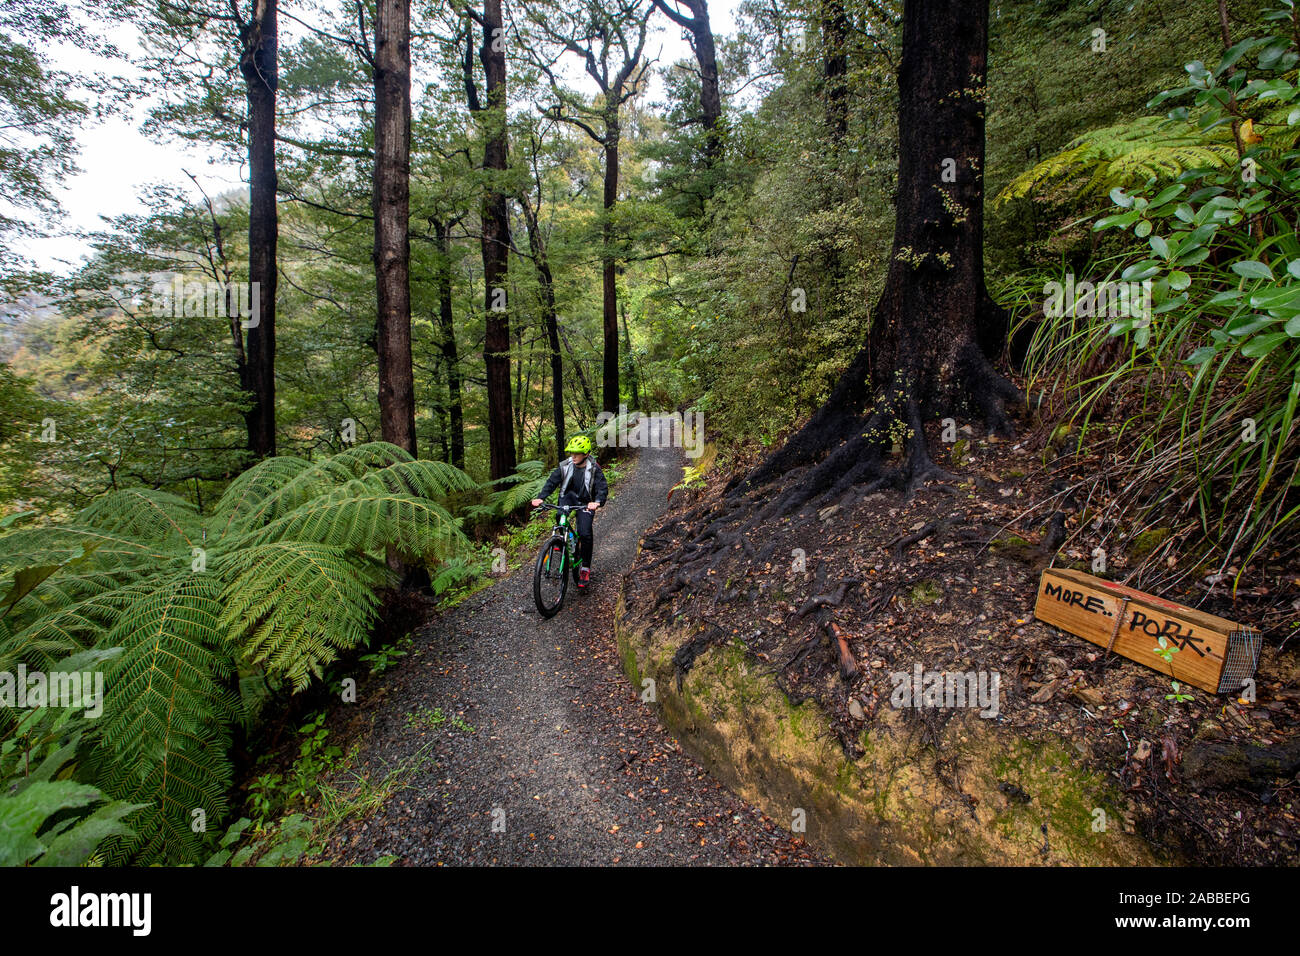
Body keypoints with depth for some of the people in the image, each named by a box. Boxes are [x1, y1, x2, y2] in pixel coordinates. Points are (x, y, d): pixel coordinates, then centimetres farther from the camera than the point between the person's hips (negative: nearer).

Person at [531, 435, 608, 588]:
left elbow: (602, 488, -24)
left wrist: (597, 502, -45)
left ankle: (585, 567, 0)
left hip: (585, 503, -2)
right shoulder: (565, 466, -7)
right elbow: (552, 482, -9)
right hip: (569, 497, 2)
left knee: (585, 534, -16)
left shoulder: (593, 469, -14)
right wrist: (540, 497, -25)